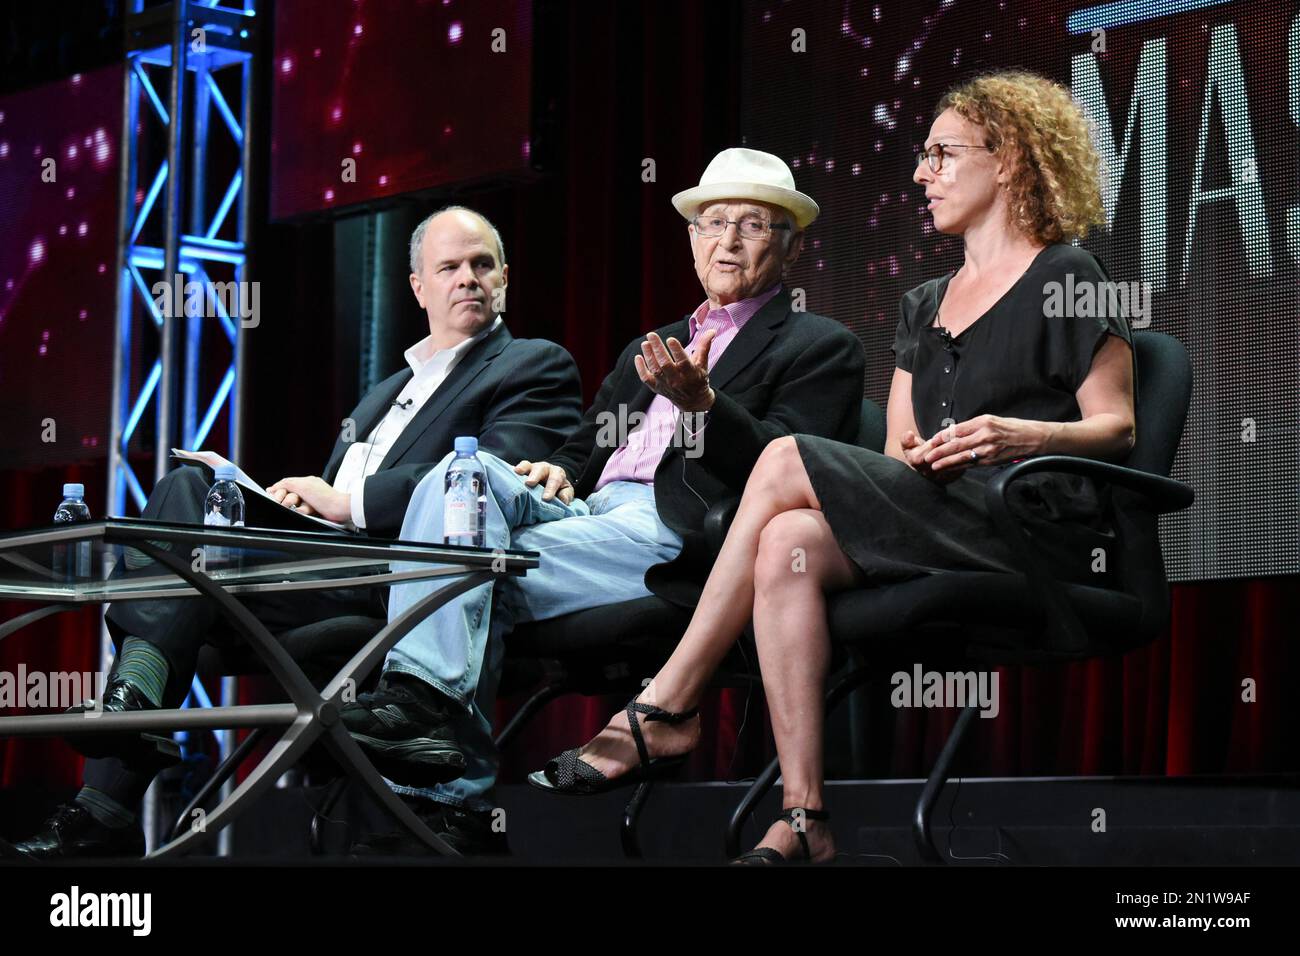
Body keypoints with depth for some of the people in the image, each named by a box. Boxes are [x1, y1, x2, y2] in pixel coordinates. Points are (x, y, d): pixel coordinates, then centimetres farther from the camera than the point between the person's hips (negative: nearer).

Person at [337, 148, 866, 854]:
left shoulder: (821, 347, 9)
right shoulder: (650, 351, 31)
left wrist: (701, 402, -22)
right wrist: (560, 474, 5)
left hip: (676, 534, -6)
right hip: (588, 508, 6)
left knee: (479, 568, -24)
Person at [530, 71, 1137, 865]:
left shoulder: (1066, 278, 4)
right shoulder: (926, 303, 25)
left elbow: (1118, 427, -3)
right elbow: (900, 447, 20)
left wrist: (1021, 434, -21)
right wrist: (913, 456, -5)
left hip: (1038, 524, -6)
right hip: (933, 517, 7)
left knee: (787, 463, -21)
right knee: (786, 545, -25)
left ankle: (665, 711, -18)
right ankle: (803, 821, -31)